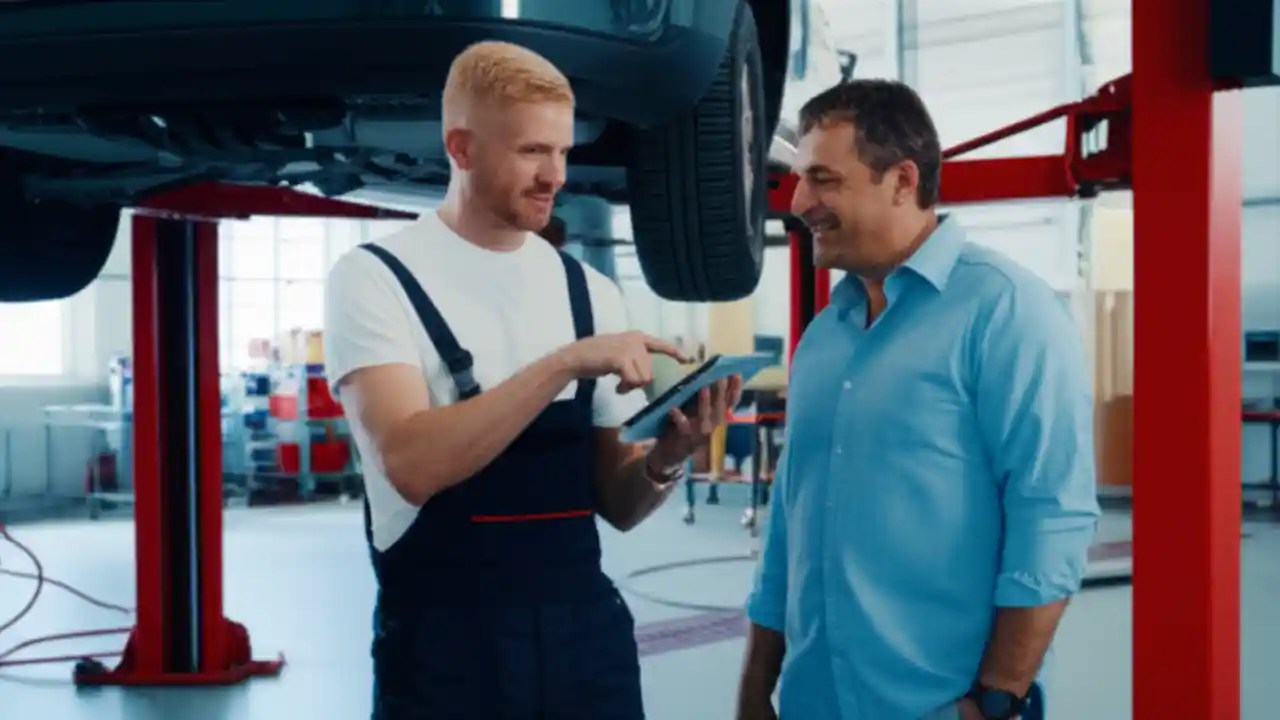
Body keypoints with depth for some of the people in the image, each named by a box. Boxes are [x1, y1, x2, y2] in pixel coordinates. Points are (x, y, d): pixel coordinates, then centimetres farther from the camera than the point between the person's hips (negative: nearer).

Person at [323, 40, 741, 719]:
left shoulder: (589, 291, 7)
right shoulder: (373, 280, -6)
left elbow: (615, 503, 9)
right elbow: (411, 465, -20)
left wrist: (665, 456, -11)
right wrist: (565, 364, -24)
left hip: (585, 630, 4)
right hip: (444, 644, -4)